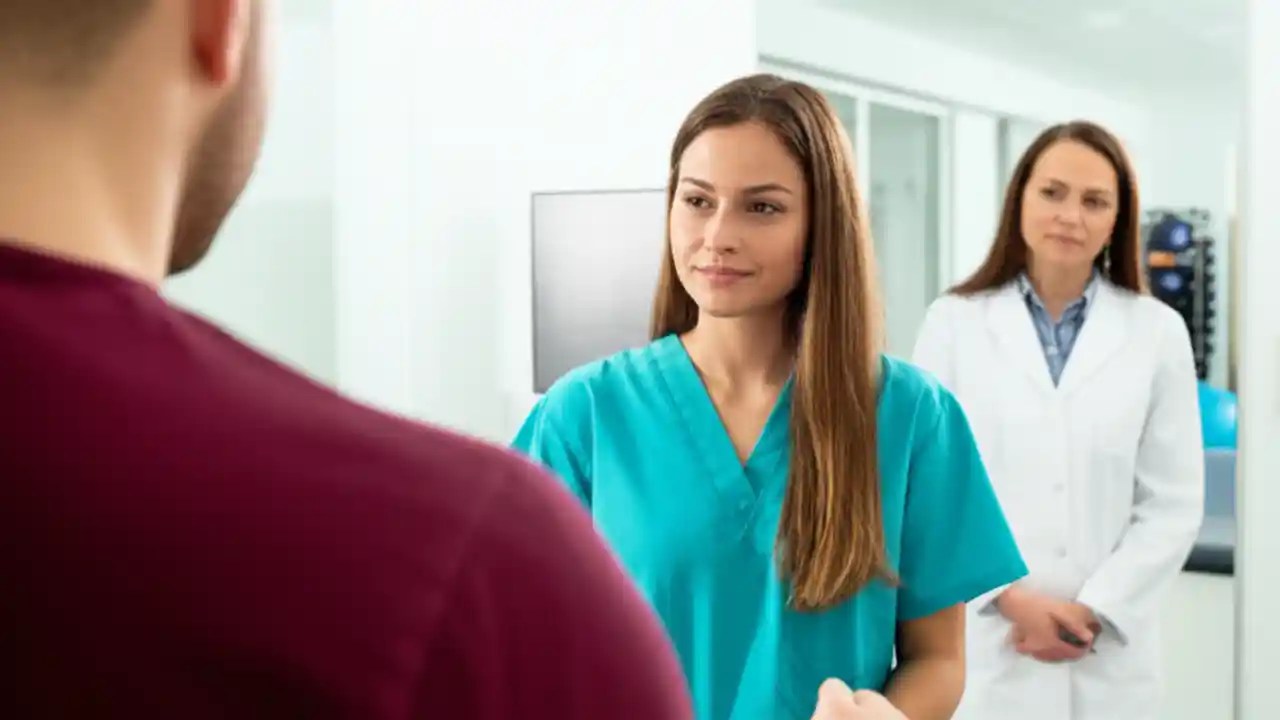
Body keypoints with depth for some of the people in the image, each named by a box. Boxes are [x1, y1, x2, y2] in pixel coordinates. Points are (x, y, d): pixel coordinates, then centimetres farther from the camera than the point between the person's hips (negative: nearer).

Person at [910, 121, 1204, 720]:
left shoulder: (1157, 331, 5)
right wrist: (1011, 597, -10)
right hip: (981, 646, -1)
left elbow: (1173, 502, 3)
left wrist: (1094, 611, -7)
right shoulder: (954, 321, 2)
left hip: (1108, 656, 1)